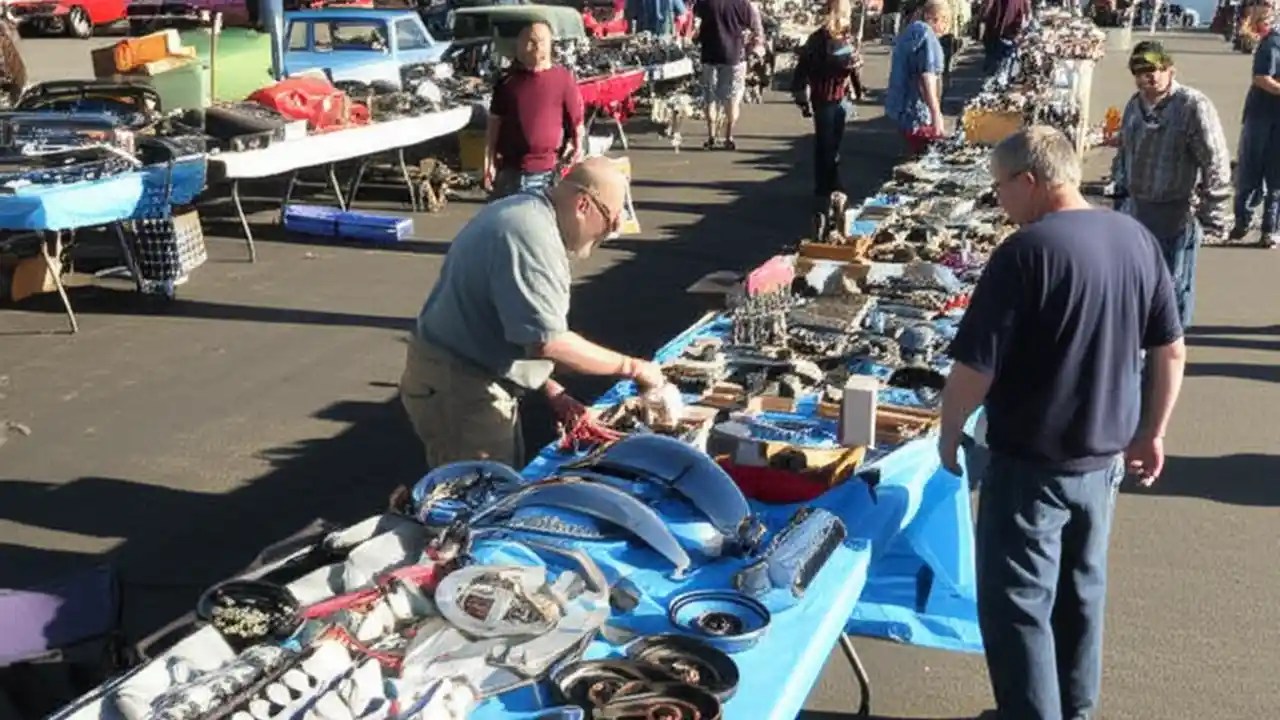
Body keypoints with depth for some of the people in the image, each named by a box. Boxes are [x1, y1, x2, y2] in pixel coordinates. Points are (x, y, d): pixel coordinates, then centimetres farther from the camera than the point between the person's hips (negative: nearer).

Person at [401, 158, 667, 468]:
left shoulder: (526, 212, 11)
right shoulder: (532, 234, -23)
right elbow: (546, 342, -28)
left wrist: (550, 390, 10)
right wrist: (631, 368, -18)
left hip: (472, 380, 11)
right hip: (459, 391, -11)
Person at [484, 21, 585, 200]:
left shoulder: (564, 78, -3)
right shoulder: (508, 80, 5)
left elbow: (577, 124, 0)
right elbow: (494, 123, 8)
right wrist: (489, 163, 3)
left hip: (547, 173, -2)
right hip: (509, 171, 2)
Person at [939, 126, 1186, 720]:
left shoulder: (1027, 252, -21)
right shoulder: (1136, 238, 0)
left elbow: (974, 369, -20)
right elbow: (1172, 349, 8)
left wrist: (948, 437, -4)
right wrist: (1151, 432, 19)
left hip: (1031, 463, -7)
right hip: (1104, 457, 8)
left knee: (1017, 606, 5)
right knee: (1081, 590, 22)